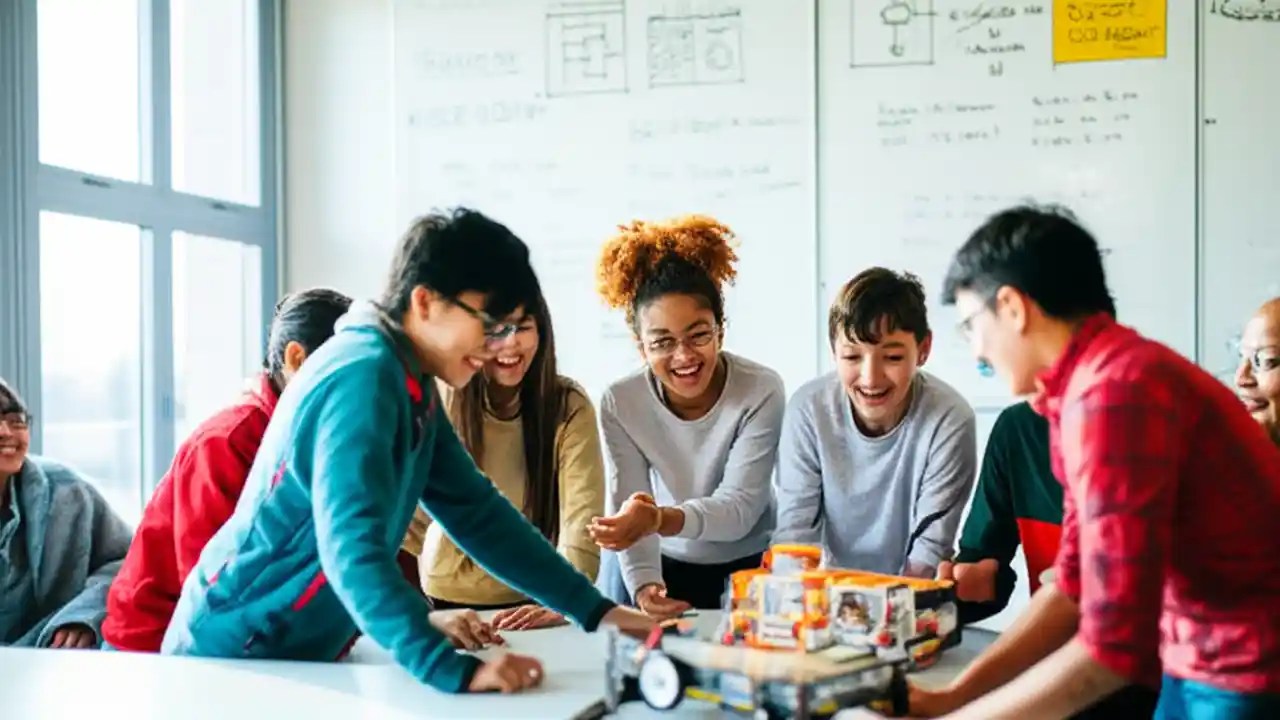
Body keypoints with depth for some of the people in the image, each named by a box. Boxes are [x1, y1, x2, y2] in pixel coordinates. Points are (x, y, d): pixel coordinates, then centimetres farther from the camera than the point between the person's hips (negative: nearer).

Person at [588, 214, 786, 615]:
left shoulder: (761, 391, -20)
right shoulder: (620, 403, -14)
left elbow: (739, 506, -26)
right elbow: (629, 507, -18)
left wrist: (660, 519, -44)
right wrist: (643, 585, -37)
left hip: (749, 566, -2)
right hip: (666, 564, 2)